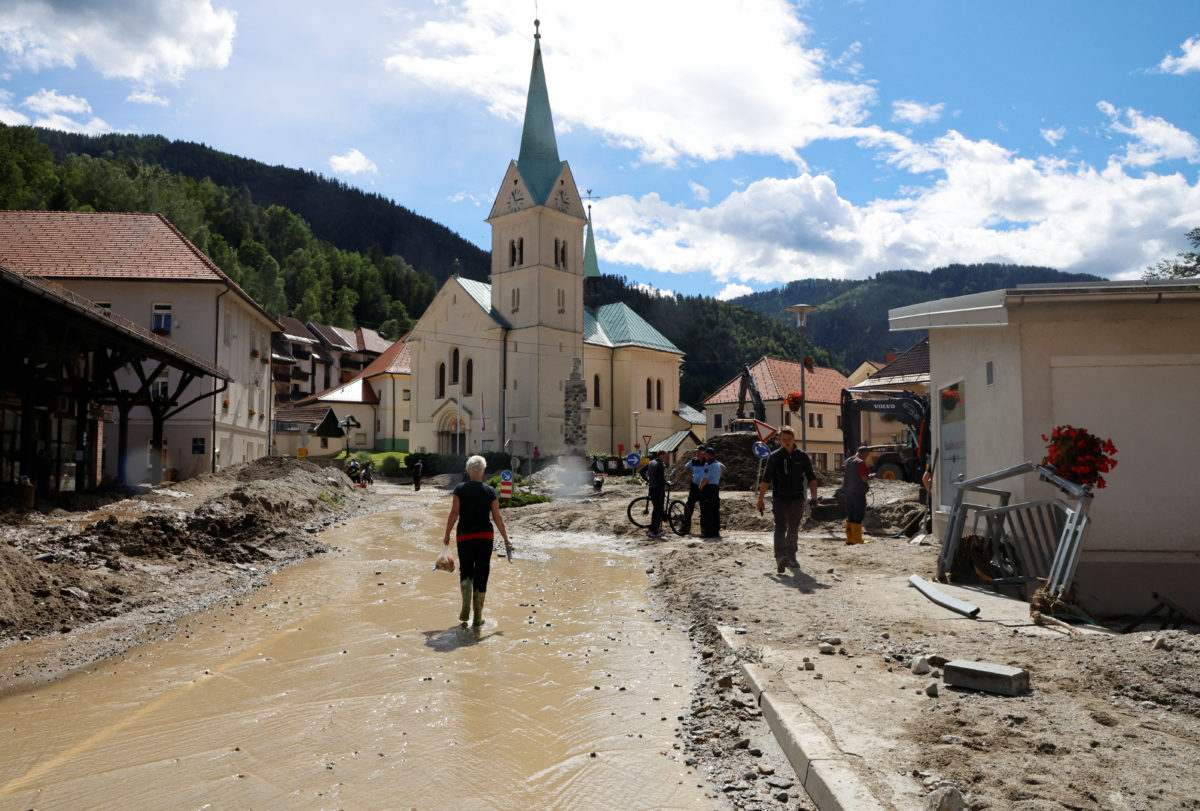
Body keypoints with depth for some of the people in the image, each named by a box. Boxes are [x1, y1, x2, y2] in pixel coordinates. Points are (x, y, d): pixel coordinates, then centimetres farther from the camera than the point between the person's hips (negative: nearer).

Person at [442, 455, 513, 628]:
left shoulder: (460, 489, -3)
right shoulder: (490, 492, -1)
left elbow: (454, 513, -6)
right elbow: (497, 517, 0)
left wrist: (447, 535, 3)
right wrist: (506, 539, 7)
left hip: (464, 536, 0)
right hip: (485, 536, 0)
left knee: (465, 572, 18)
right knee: (481, 575, 6)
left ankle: (465, 609, 1)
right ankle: (478, 618, 9)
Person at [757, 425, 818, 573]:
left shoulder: (802, 456, 5)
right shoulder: (774, 457, 1)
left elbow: (811, 478, 8)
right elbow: (766, 480, 3)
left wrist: (814, 496, -6)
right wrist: (760, 499, 2)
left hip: (797, 499, 3)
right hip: (779, 498, -3)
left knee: (793, 530, 13)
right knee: (780, 528, -17)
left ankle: (791, 557, 27)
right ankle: (780, 558, -27)